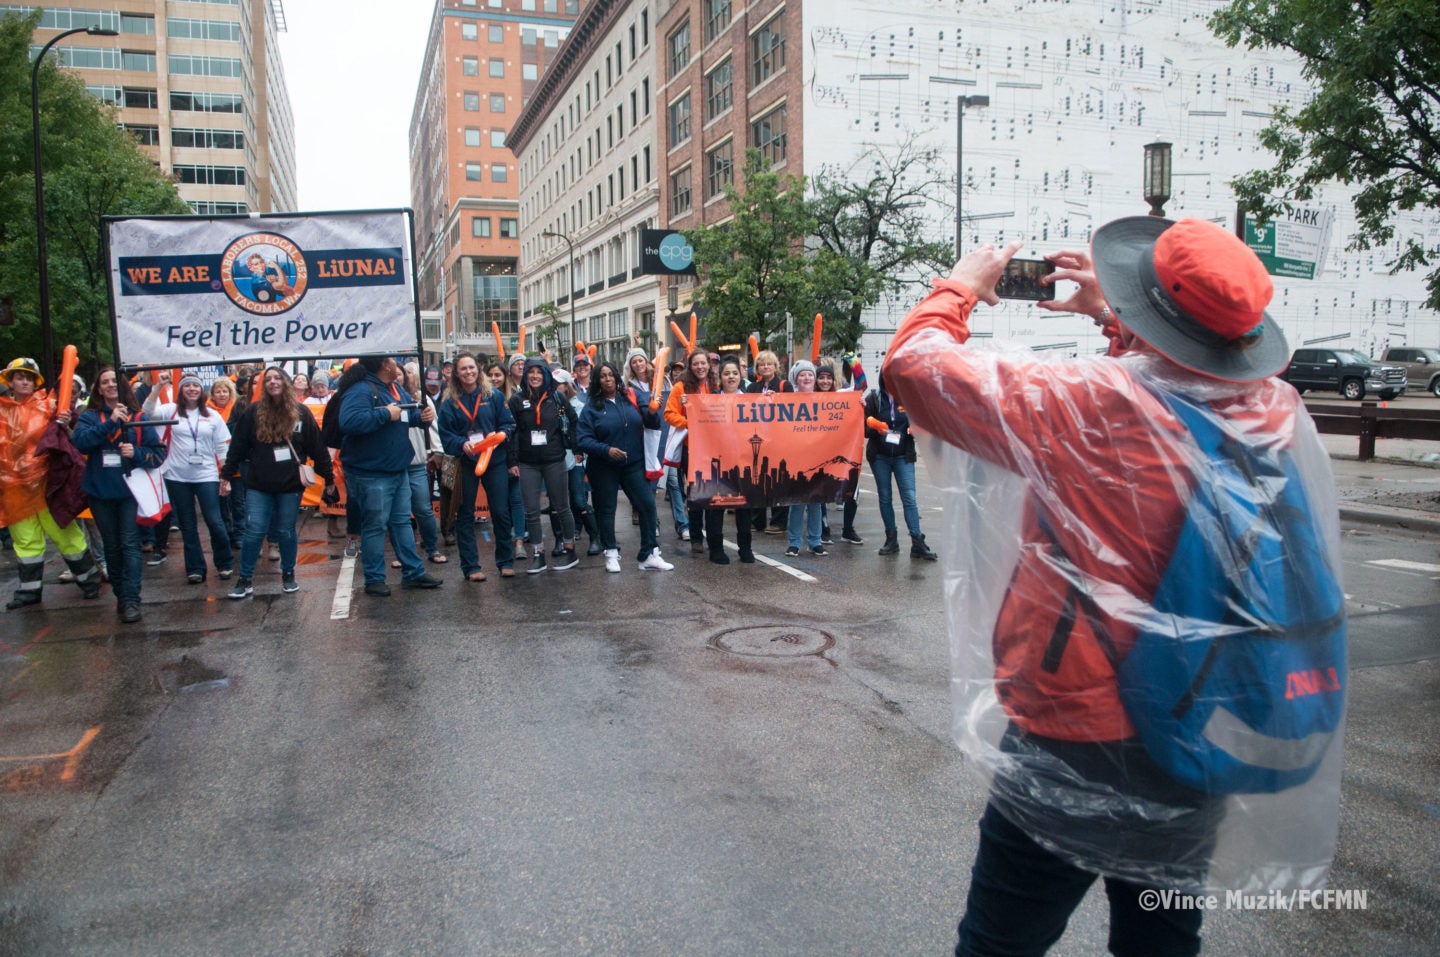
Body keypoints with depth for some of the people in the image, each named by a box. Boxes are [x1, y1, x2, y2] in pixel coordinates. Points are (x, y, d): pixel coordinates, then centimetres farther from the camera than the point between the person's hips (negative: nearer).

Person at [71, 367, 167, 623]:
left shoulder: (138, 417, 2)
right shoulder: (90, 416, 5)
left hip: (129, 490, -2)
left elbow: (159, 452, 0)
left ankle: (131, 600, -9)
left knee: (130, 544, -8)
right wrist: (110, 422, -22)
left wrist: (136, 453, -18)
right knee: (111, 547, 11)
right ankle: (120, 595, 23)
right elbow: (81, 441, -15)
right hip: (101, 492, 2)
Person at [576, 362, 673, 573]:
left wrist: (652, 412, -24)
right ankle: (611, 554, 24)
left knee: (647, 504, -5)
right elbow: (584, 440, -10)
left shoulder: (632, 397, 2)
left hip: (634, 464, 1)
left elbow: (651, 424, -2)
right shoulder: (592, 407, -3)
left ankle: (649, 555, 4)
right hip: (603, 467, -1)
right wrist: (606, 449, -24)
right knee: (606, 510, 8)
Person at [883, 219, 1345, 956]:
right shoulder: (1277, 412, -7)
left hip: (1076, 754, -6)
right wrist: (1112, 317, 19)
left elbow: (915, 366, -18)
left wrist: (961, 285, 0)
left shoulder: (1093, 405, -25)